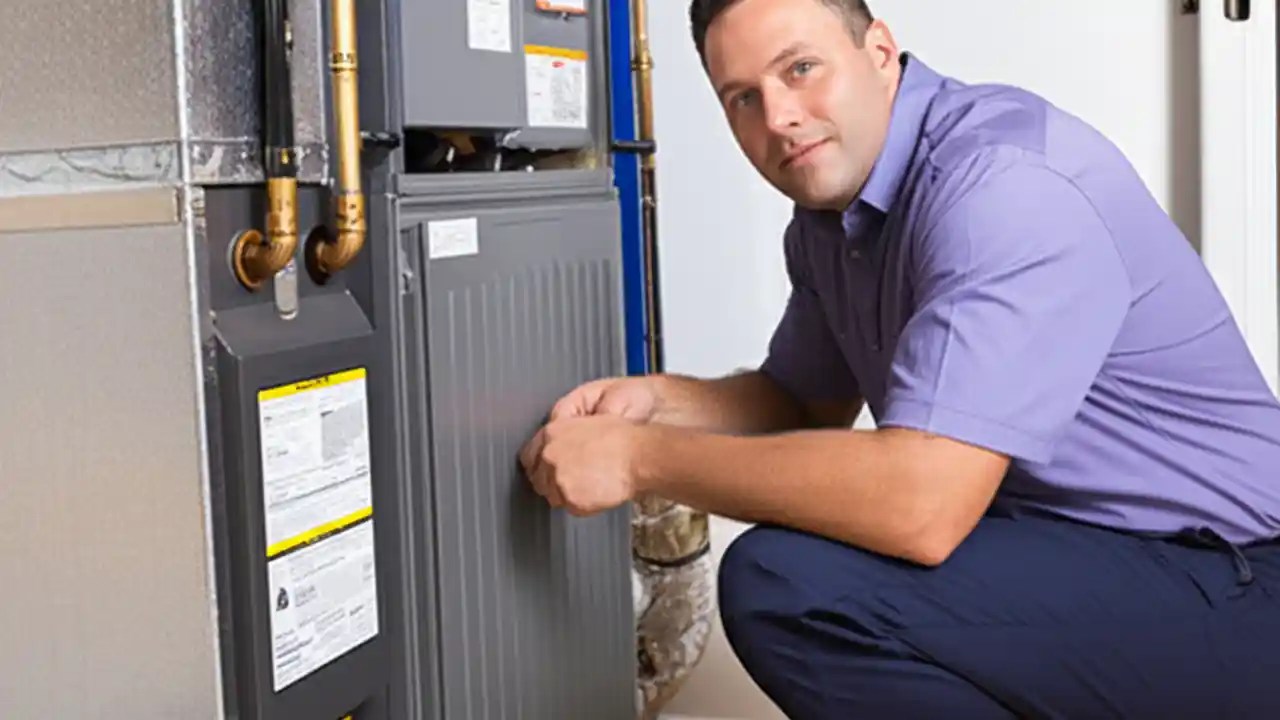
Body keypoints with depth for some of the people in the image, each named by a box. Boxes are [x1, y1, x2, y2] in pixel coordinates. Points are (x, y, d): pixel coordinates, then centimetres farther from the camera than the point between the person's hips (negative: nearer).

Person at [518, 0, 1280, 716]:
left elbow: (919, 504, -33)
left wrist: (641, 456, -22)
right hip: (1071, 547, 9)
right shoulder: (830, 210, 5)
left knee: (784, 584, -26)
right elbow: (805, 403, 18)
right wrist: (659, 402, -2)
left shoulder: (1004, 180, -24)